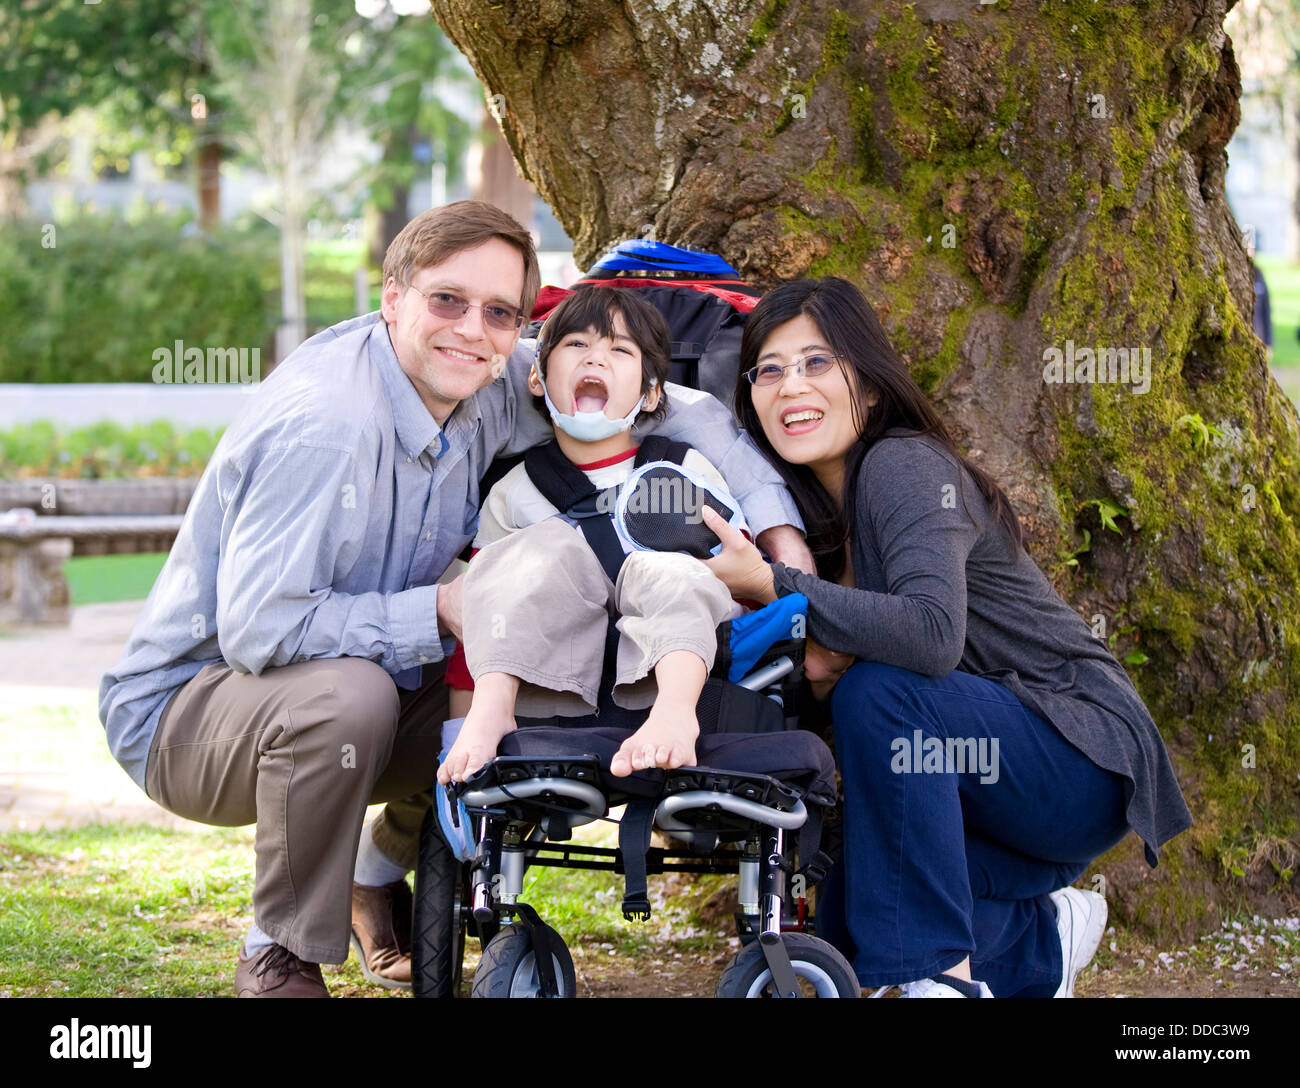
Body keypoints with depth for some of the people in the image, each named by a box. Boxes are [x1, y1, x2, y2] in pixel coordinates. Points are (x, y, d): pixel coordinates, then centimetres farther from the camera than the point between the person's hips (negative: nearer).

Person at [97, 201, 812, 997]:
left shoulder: (493, 387, -7)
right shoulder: (322, 422, -29)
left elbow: (675, 409, 4)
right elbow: (256, 626, -33)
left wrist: (778, 526, -8)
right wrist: (439, 610, -27)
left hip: (358, 701, 7)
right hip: (184, 706, -7)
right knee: (346, 692, -36)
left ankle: (380, 877, 21)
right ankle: (280, 960, -13)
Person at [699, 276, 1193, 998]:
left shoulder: (905, 466, -18)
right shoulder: (814, 508, 6)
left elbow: (933, 633, -35)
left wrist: (772, 584, -31)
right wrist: (820, 656, -18)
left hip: (1086, 758, -8)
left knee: (879, 694, -31)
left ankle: (940, 973, -25)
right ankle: (1042, 938, 19)